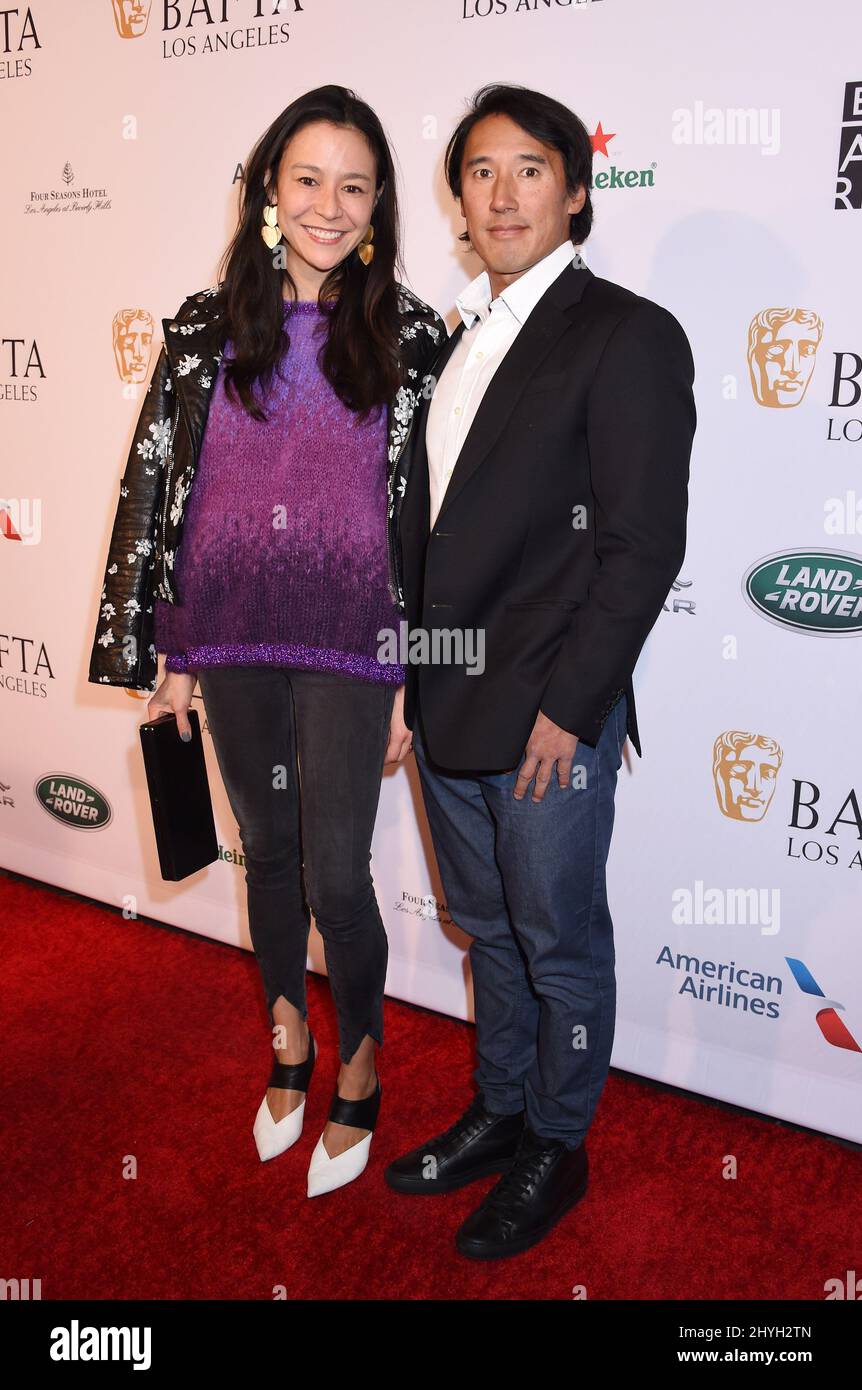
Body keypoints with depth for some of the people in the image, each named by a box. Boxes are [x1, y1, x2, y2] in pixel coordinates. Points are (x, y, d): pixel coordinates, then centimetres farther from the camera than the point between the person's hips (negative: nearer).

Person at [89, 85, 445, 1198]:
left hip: (349, 646, -2)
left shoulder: (409, 336, -2)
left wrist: (417, 676, -3)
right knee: (266, 852, 16)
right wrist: (159, 652, 4)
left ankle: (359, 1070, 27)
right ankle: (287, 1045, 39)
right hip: (230, 641, 3)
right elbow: (157, 489, 5)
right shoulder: (207, 329, 3)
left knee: (335, 874, 0)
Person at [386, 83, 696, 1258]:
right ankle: (499, 1113, 40)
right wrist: (410, 682, 9)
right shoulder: (456, 340, 12)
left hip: (549, 720, -7)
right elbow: (435, 525, 13)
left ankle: (557, 1148, 32)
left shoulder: (628, 335, -10)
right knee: (490, 931, 21)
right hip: (445, 709, 7)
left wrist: (568, 709, -16)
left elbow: (645, 547, -15)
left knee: (561, 947, 11)